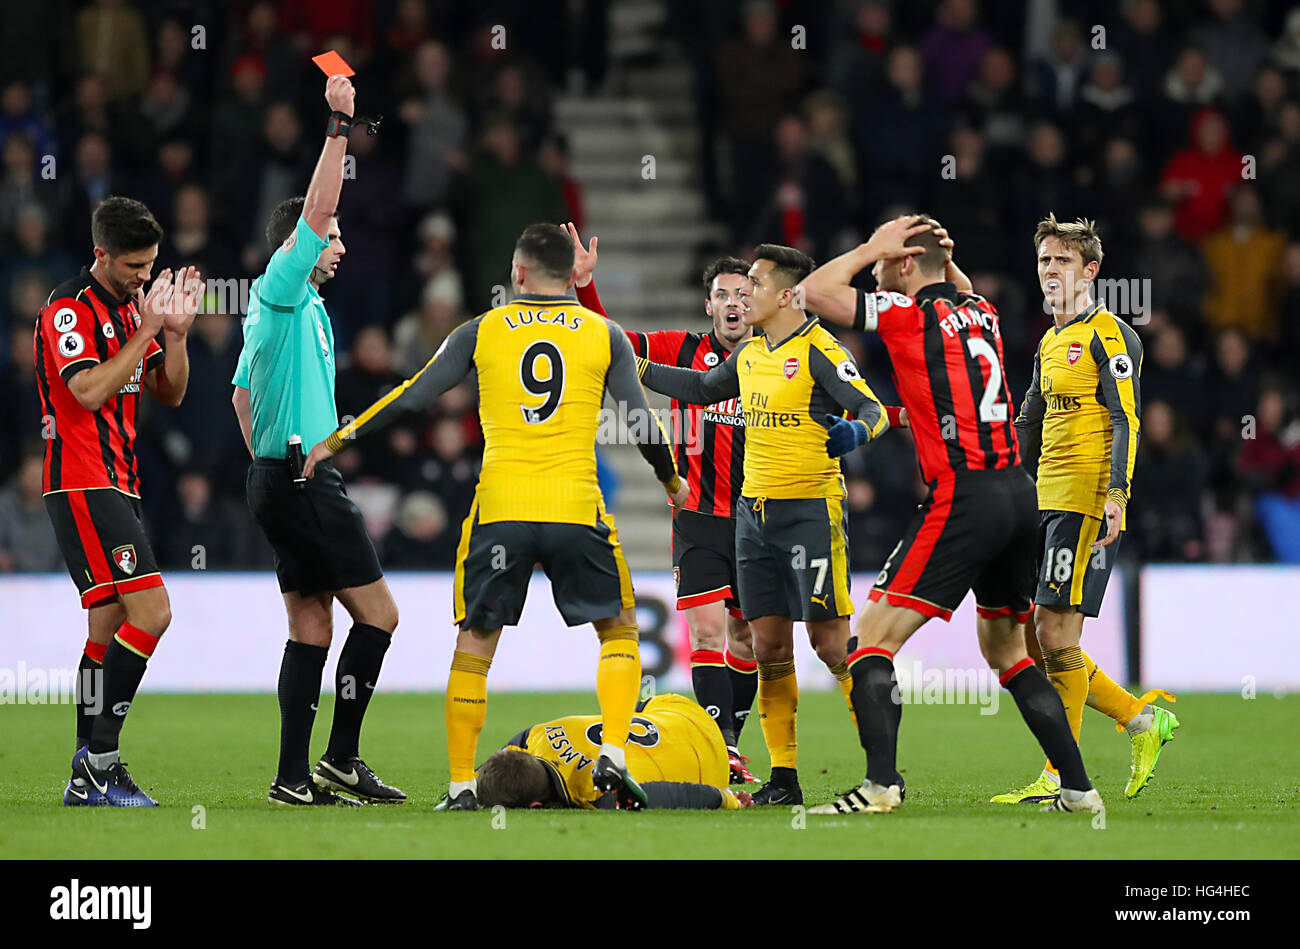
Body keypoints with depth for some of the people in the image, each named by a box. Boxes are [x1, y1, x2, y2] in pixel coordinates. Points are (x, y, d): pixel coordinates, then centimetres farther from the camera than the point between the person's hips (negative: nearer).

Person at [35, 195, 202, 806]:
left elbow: (169, 393, 16)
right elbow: (89, 390, -23)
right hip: (84, 485, -9)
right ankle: (99, 753, -17)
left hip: (117, 488, 9)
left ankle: (88, 779, 9)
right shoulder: (69, 308, -11)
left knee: (109, 627, 8)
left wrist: (176, 331, 0)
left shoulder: (131, 306, 16)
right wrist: (146, 330, -20)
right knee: (150, 611, -18)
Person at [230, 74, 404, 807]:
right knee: (377, 612, -8)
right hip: (306, 479, -10)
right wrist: (341, 126, -19)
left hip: (279, 476, 10)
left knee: (311, 626, 6)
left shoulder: (278, 306, 19)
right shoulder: (283, 291, -8)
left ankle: (294, 777, 2)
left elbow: (243, 395, 25)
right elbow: (316, 208, -20)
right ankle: (341, 758, -7)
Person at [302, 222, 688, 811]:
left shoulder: (483, 332, 7)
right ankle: (613, 753, -4)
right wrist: (673, 481, 26)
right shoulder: (604, 335, 7)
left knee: (474, 645, 9)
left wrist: (336, 441, 15)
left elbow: (411, 398, 6)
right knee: (619, 630, 14)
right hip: (576, 509, 0)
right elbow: (642, 424, 7)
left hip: (499, 512, 0)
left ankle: (461, 785, 5)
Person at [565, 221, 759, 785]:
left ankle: (730, 744, 21)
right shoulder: (683, 352, 3)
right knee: (707, 630, -15)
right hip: (699, 520, -1)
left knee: (745, 637, 8)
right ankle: (724, 748, -19)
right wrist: (585, 285, -11)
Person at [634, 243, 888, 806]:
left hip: (810, 508, -8)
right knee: (769, 644, 5)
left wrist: (859, 428, -37)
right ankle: (784, 777, 10)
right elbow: (704, 389, 30)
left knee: (831, 642, -9)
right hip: (754, 508, 8)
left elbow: (871, 407, -16)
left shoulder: (820, 352, -11)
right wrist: (636, 369, 27)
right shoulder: (749, 353, 13)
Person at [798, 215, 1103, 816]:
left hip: (963, 496, -8)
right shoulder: (982, 313, 15)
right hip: (1017, 491, 8)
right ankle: (1078, 789, 15)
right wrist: (945, 256, 23)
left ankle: (881, 783, -21)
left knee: (875, 635, -7)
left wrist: (873, 247, 7)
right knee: (1006, 649, 20)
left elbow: (815, 292, -5)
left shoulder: (913, 314, -6)